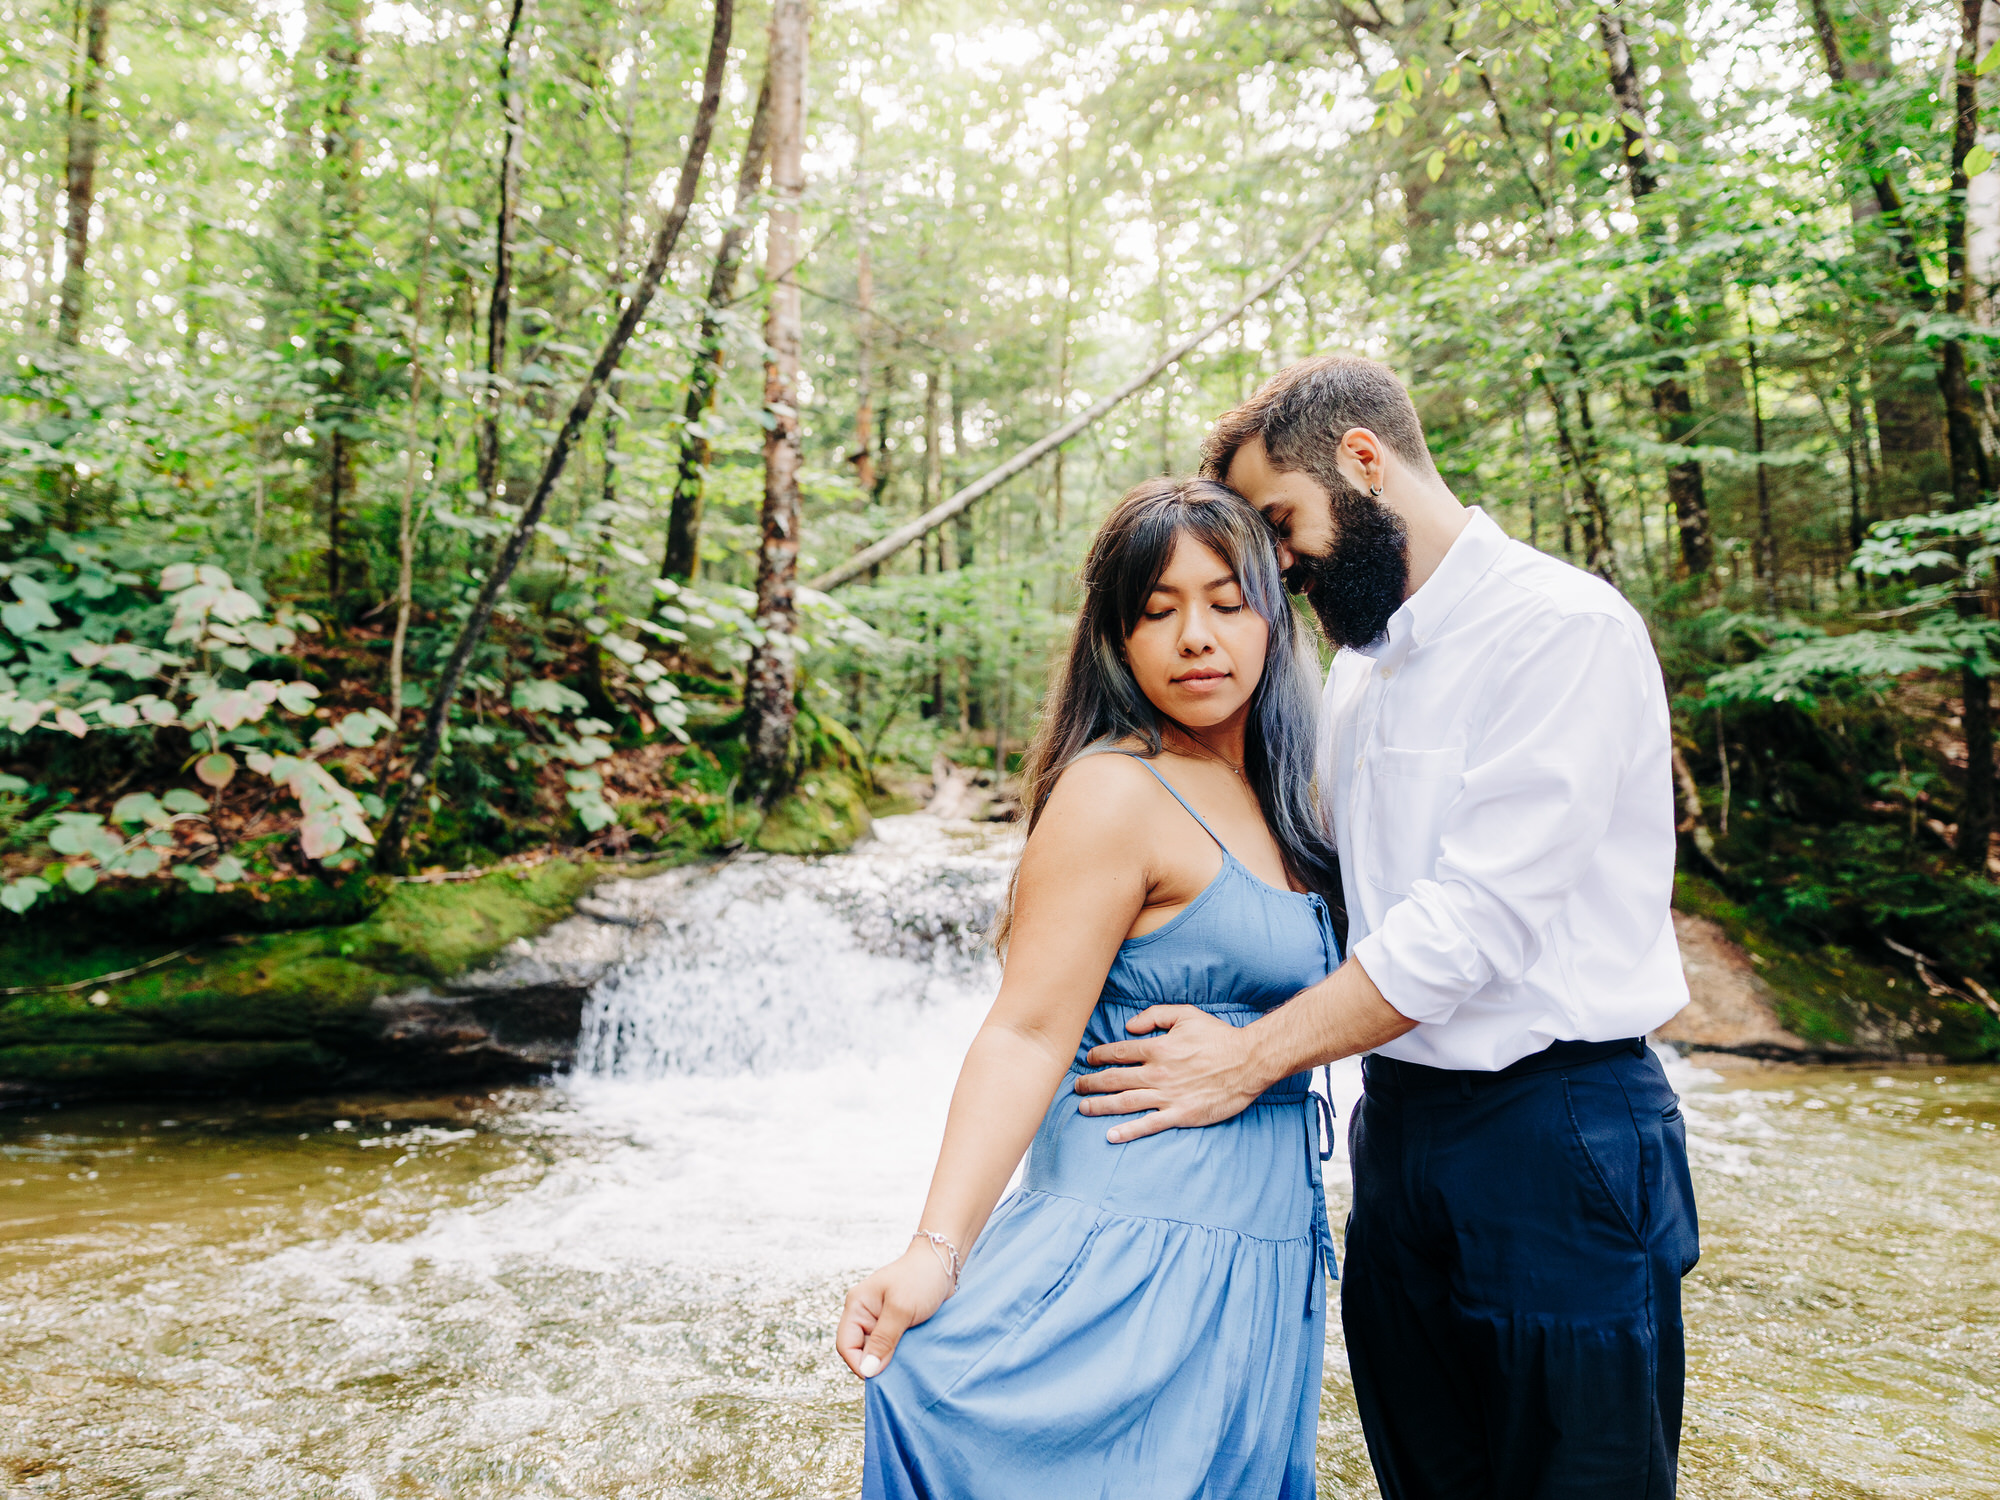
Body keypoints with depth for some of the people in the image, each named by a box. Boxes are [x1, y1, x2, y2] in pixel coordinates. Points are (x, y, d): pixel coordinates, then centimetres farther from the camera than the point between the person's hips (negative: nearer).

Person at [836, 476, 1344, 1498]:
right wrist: (935, 1251, -25)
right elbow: (1026, 1036, -19)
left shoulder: (1267, 797, 11)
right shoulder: (1116, 790, -14)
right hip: (1141, 1252, -8)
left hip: (1258, 1261, 8)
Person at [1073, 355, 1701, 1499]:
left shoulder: (1564, 628, -15)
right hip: (1396, 1125, 7)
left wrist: (1251, 1058, -18)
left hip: (1557, 1139, -7)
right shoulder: (1359, 667, 12)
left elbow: (1481, 914, -22)